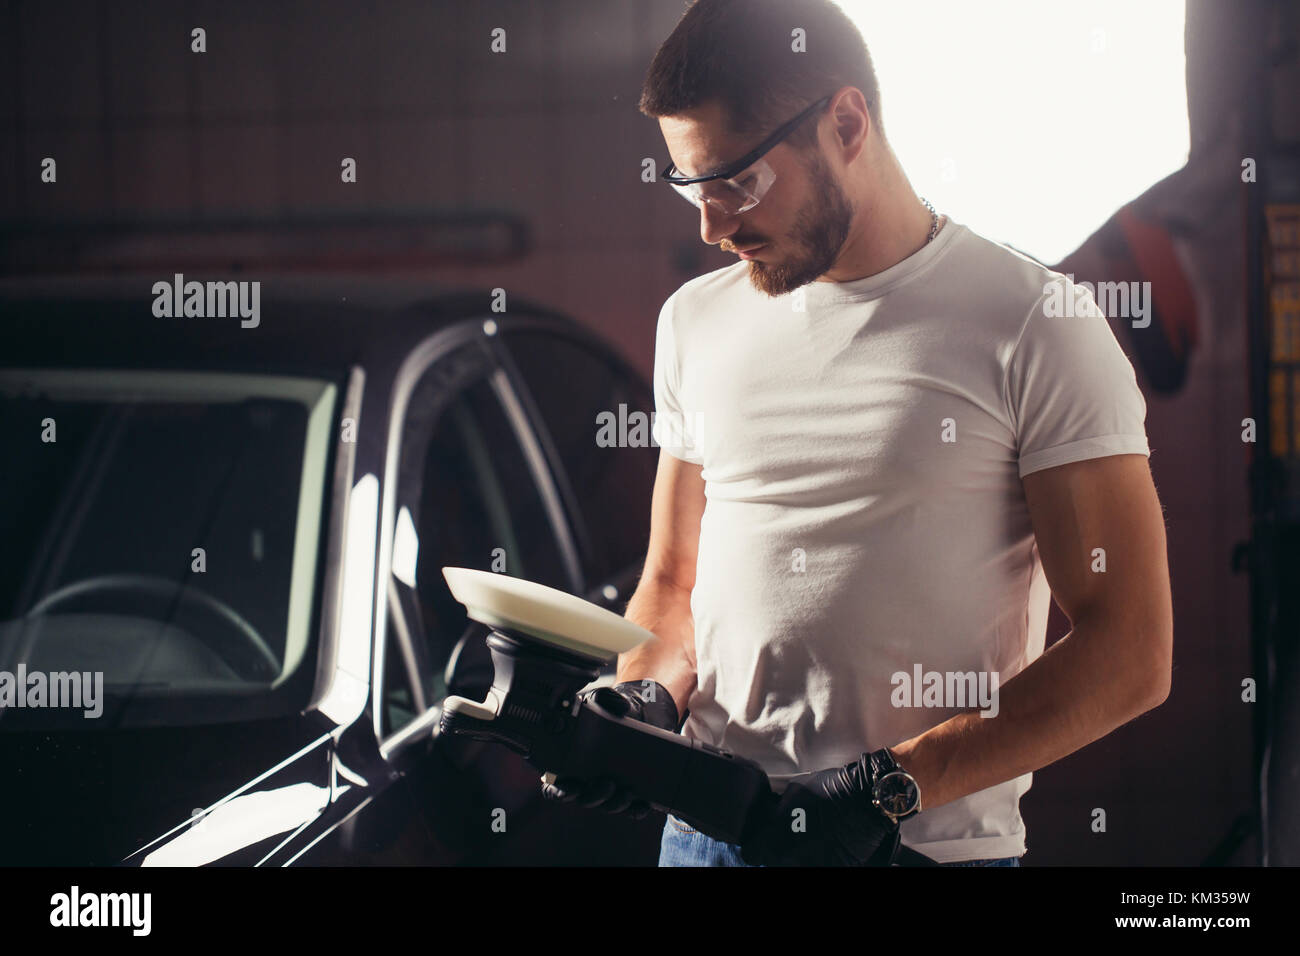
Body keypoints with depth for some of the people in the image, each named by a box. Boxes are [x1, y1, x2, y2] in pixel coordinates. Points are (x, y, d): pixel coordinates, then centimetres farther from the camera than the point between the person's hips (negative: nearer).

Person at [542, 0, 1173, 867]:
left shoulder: (1035, 325, -8)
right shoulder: (696, 321, 9)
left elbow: (1130, 656, -11)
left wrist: (890, 790, -17)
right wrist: (645, 702, -3)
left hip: (932, 843, -4)